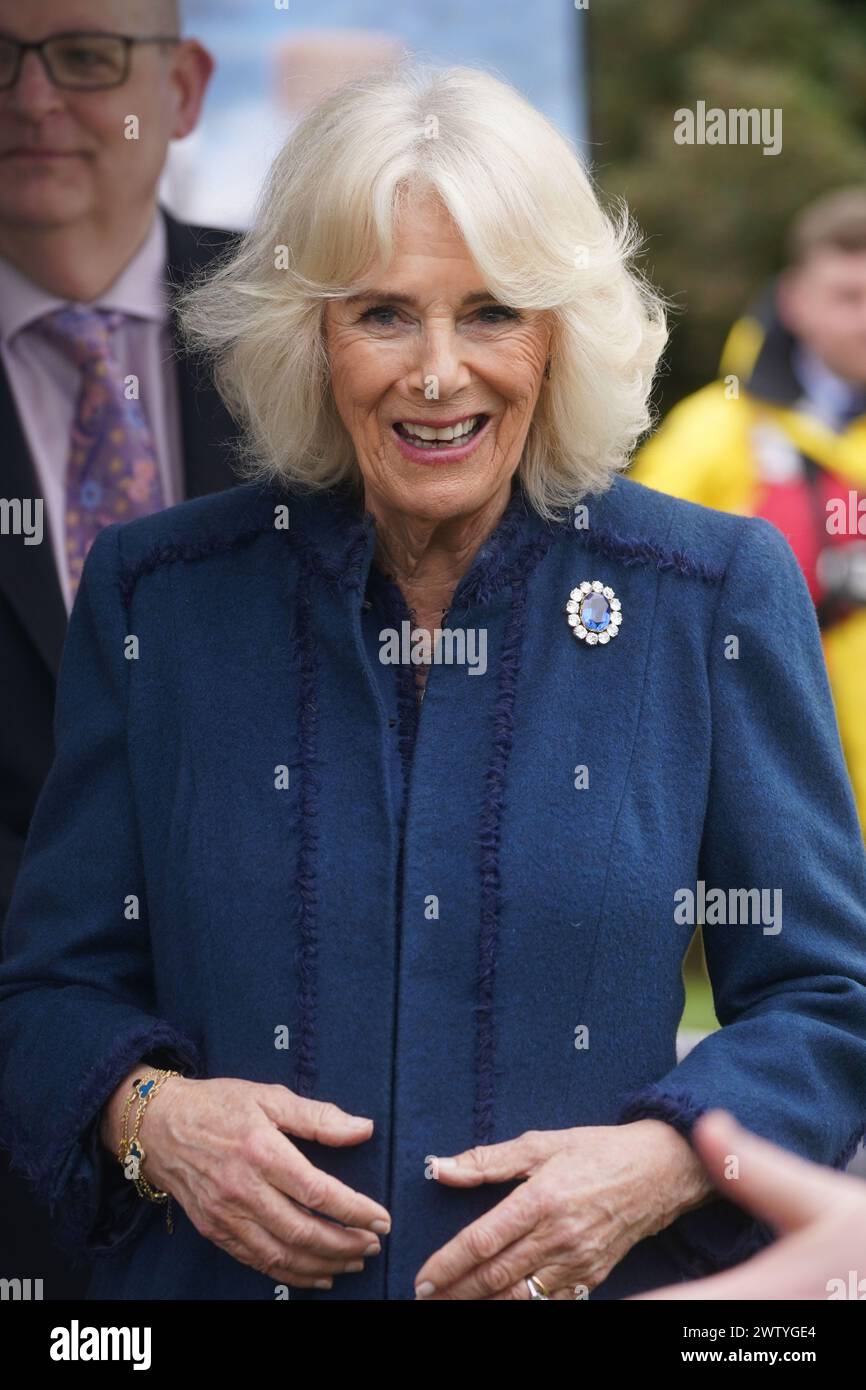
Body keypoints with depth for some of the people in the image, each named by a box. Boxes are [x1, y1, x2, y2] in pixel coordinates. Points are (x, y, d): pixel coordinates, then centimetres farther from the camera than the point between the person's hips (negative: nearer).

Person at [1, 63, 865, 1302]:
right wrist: (153, 1116, -18)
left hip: (615, 1286, -1)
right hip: (228, 1271, 1)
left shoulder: (721, 596, -4)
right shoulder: (156, 595, -2)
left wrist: (662, 1164, -19)